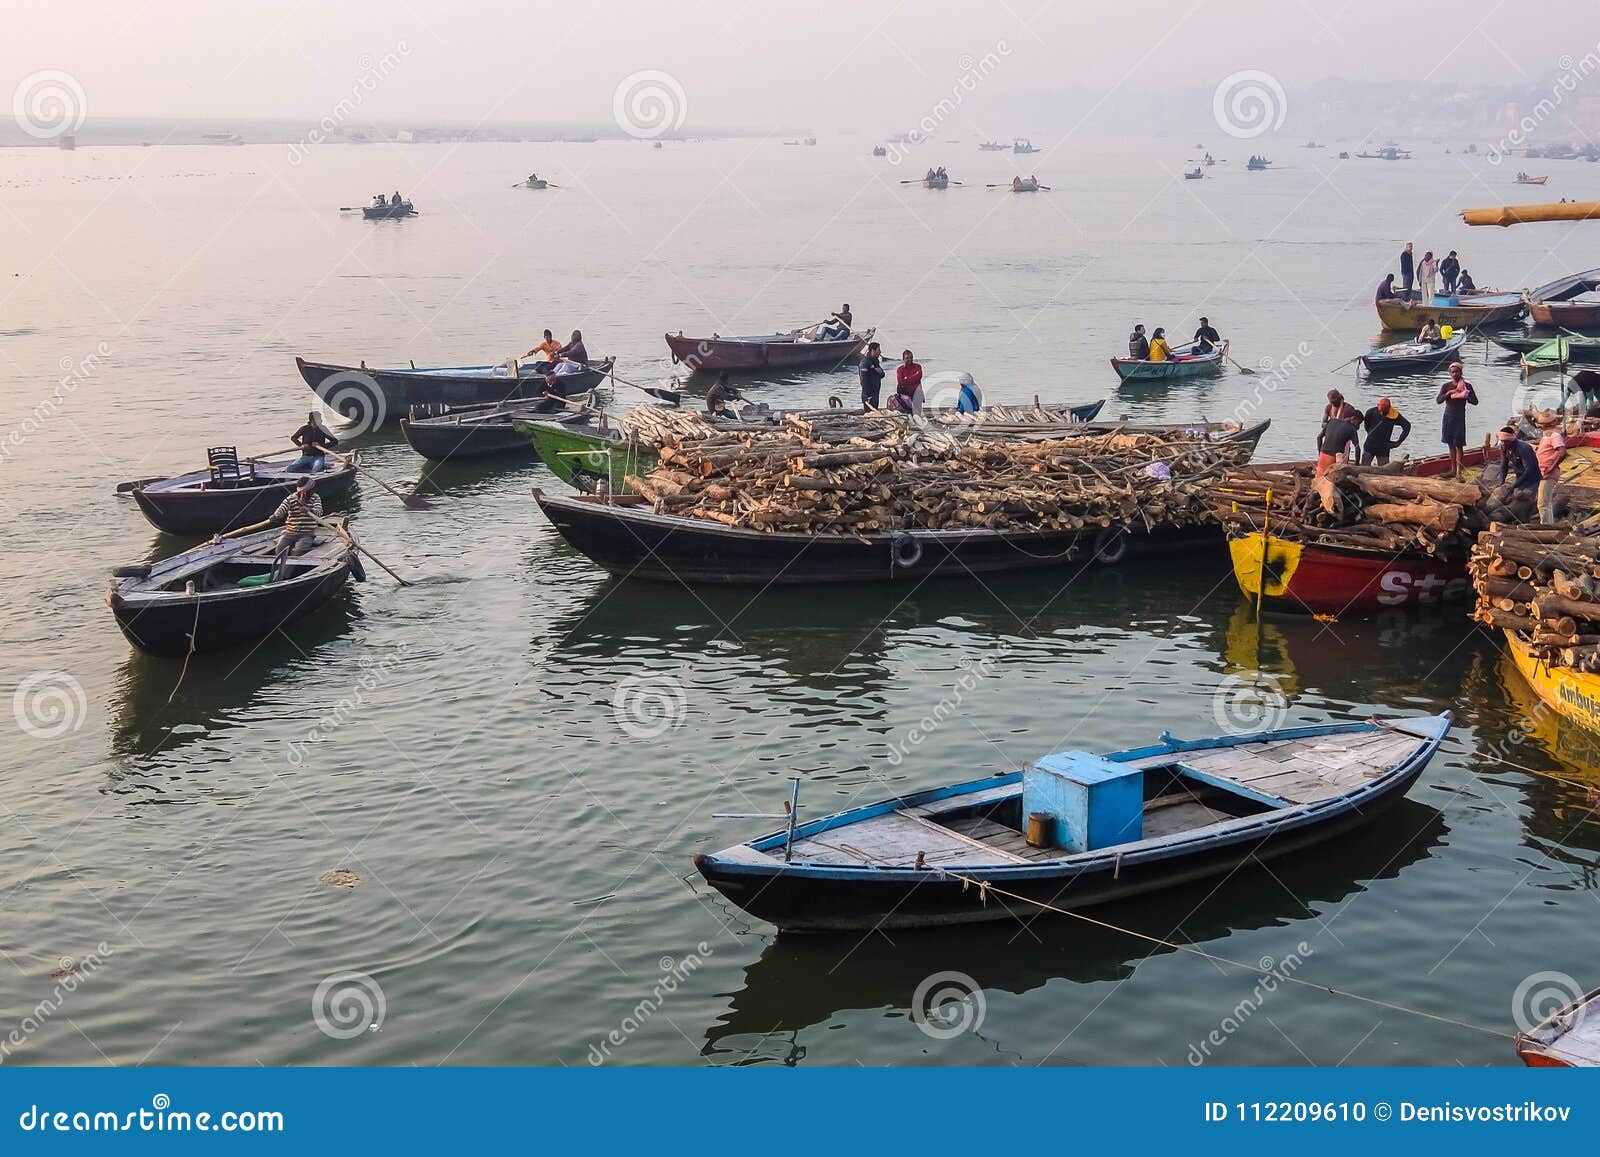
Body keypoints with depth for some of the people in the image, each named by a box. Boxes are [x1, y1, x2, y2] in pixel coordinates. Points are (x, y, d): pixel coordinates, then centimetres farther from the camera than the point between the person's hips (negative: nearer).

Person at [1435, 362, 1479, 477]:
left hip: (1460, 418, -3)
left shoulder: (1467, 386, -1)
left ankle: (1458, 472, -8)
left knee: (1458, 445, -7)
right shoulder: (1446, 386, 3)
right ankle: (1453, 470, 16)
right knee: (1451, 445, 9)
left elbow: (1475, 402, -4)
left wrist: (1464, 396, -20)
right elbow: (1438, 400, -8)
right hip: (1448, 417, 3)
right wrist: (1449, 393, -22)